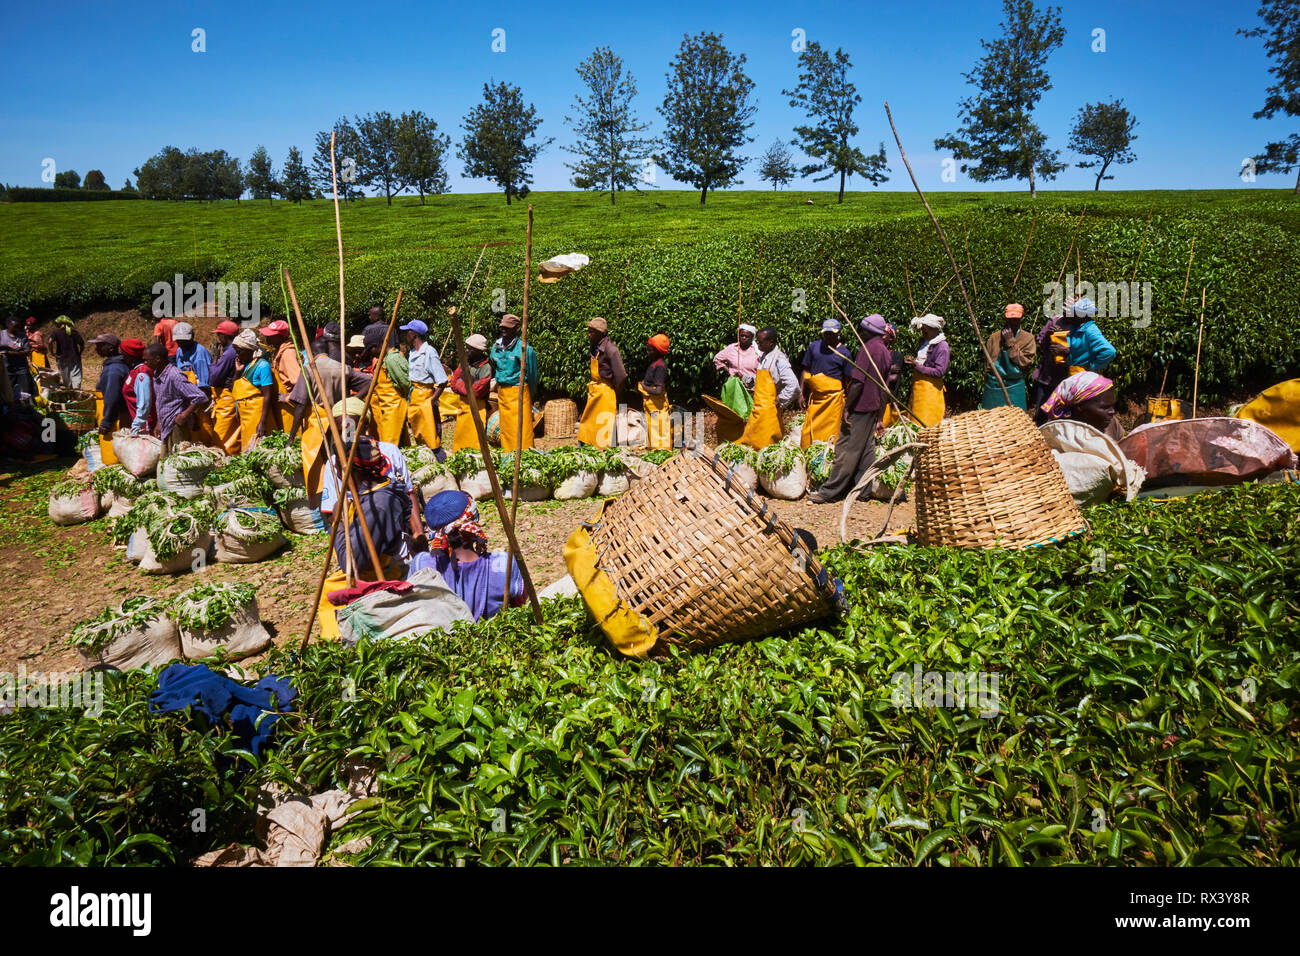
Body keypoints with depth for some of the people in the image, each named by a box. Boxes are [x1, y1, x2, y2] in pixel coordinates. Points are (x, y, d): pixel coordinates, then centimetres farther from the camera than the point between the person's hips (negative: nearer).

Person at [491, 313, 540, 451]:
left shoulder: (523, 349, -11)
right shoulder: (496, 346, 7)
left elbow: (531, 374, -3)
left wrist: (530, 396, 3)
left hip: (518, 392, -6)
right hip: (502, 392, 6)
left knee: (521, 428, -6)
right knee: (505, 428, 11)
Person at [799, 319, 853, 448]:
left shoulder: (844, 352, 1)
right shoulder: (813, 346, 7)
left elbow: (848, 379, 2)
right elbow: (806, 371, 11)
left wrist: (847, 403, -2)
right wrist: (803, 394, 4)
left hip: (834, 397, -2)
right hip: (814, 397, 2)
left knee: (831, 432, -1)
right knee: (808, 432, 1)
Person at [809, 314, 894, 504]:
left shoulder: (868, 349, -14)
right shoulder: (885, 351, 13)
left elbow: (857, 381, -21)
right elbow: (884, 388, 17)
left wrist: (847, 406, -17)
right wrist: (880, 416, 22)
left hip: (860, 407, -9)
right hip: (873, 408, 9)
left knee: (847, 450, -7)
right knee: (867, 450, 11)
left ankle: (829, 492, -3)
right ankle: (862, 491, 15)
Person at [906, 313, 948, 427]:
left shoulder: (942, 346, -12)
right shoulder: (924, 341, 15)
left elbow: (939, 372, -18)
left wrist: (918, 366, -18)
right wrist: (912, 361, 4)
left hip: (930, 387, -9)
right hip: (917, 384, 9)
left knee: (928, 422, -7)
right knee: (914, 418, 9)